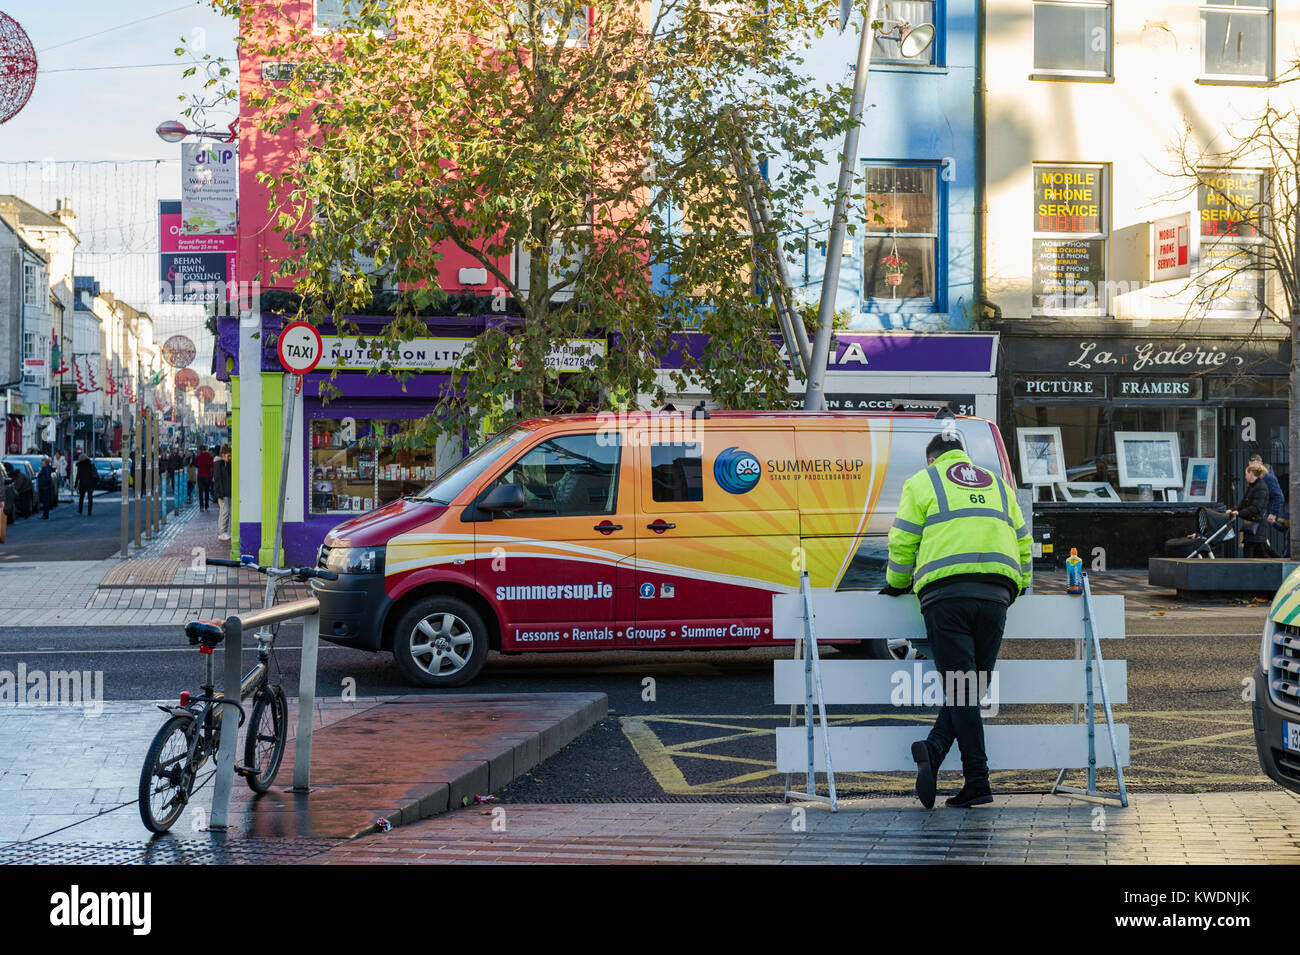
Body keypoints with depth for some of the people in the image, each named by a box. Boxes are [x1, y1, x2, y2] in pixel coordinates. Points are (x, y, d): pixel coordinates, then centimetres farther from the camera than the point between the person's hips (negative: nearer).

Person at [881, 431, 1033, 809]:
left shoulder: (922, 483, 12)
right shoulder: (998, 485, 26)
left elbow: (902, 542, 6)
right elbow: (1022, 544, 24)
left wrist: (897, 583, 21)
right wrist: (1015, 589, 33)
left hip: (945, 594, -3)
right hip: (995, 595, 3)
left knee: (960, 687, -6)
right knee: (973, 687, 8)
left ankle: (978, 781, -13)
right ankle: (934, 752, -10)